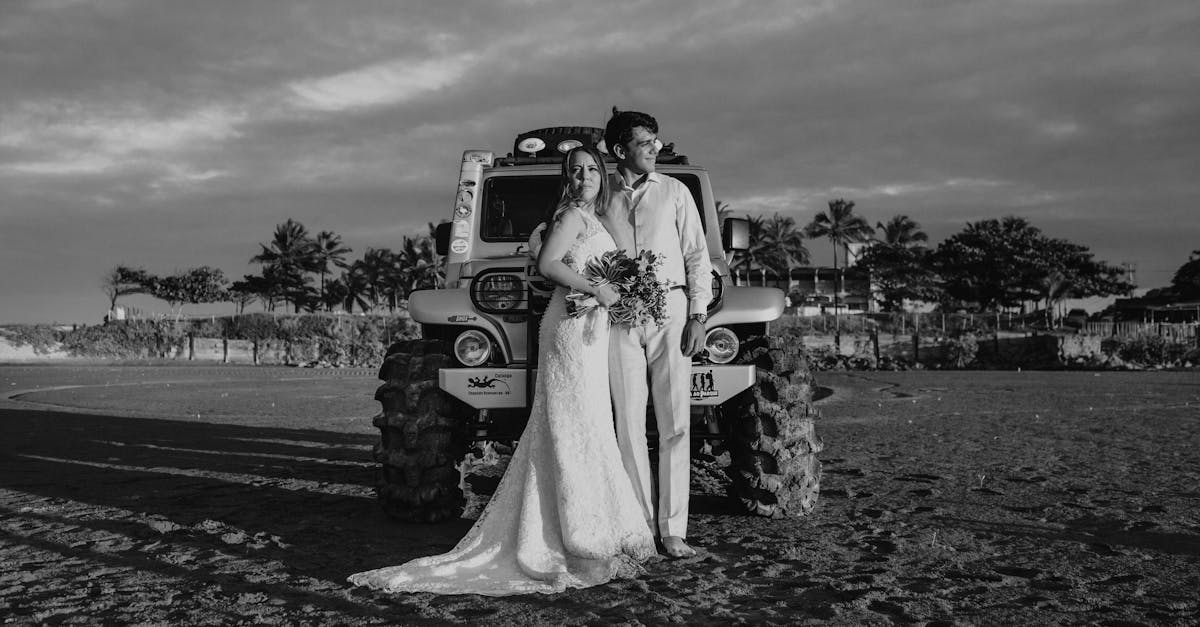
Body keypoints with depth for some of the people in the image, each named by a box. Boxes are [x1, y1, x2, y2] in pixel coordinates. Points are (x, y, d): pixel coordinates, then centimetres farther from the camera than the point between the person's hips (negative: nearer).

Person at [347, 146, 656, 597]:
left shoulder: (592, 219, 21)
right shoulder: (572, 216, -7)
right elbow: (547, 265, -19)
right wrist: (595, 289, -20)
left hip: (588, 331, 10)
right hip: (572, 328, -10)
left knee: (563, 435, 10)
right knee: (579, 434, -8)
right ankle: (586, 542, -4)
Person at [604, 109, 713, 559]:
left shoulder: (674, 191, 10)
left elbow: (697, 256, 8)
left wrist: (697, 316, -2)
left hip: (670, 309, 0)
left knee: (675, 421, -3)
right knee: (629, 421, 1)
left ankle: (673, 530, 3)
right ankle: (640, 526, 10)